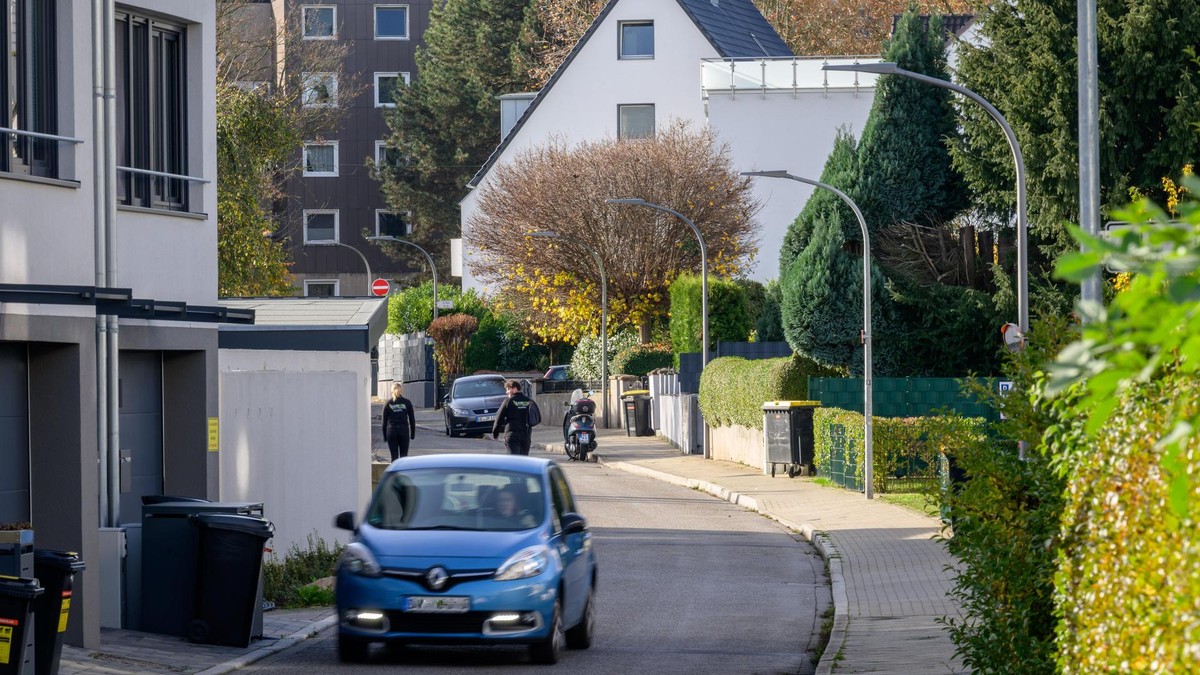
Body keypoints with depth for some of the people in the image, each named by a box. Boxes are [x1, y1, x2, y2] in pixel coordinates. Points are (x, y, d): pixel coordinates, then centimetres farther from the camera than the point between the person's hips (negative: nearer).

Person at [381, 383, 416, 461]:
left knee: (394, 456, 4)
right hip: (404, 431, 0)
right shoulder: (407, 402, 1)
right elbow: (412, 419, 3)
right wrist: (412, 433, 11)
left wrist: (384, 435, 8)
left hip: (391, 431, 0)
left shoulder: (388, 403, 0)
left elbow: (384, 421, 2)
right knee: (404, 456, 5)